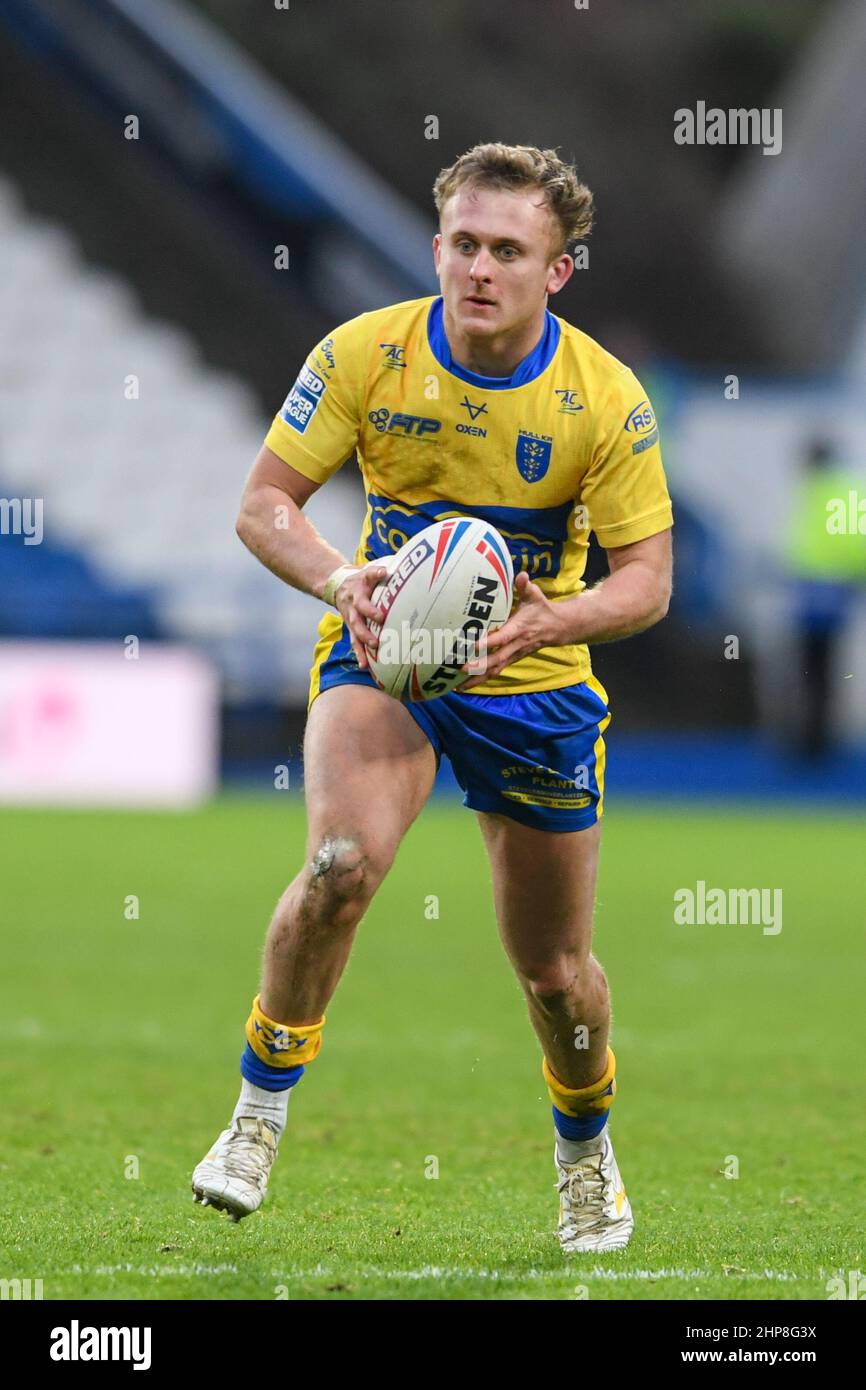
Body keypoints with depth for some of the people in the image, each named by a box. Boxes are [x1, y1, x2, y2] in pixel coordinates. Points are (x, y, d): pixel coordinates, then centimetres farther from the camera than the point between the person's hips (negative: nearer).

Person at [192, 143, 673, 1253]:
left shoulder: (606, 399, -14)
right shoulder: (365, 354, -13)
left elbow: (647, 577, -10)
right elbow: (264, 504, -9)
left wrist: (553, 618, -30)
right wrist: (343, 580, -29)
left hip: (534, 682, 1)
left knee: (555, 972, 7)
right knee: (342, 863, -30)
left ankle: (585, 1144, 39)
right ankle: (261, 1105, -11)